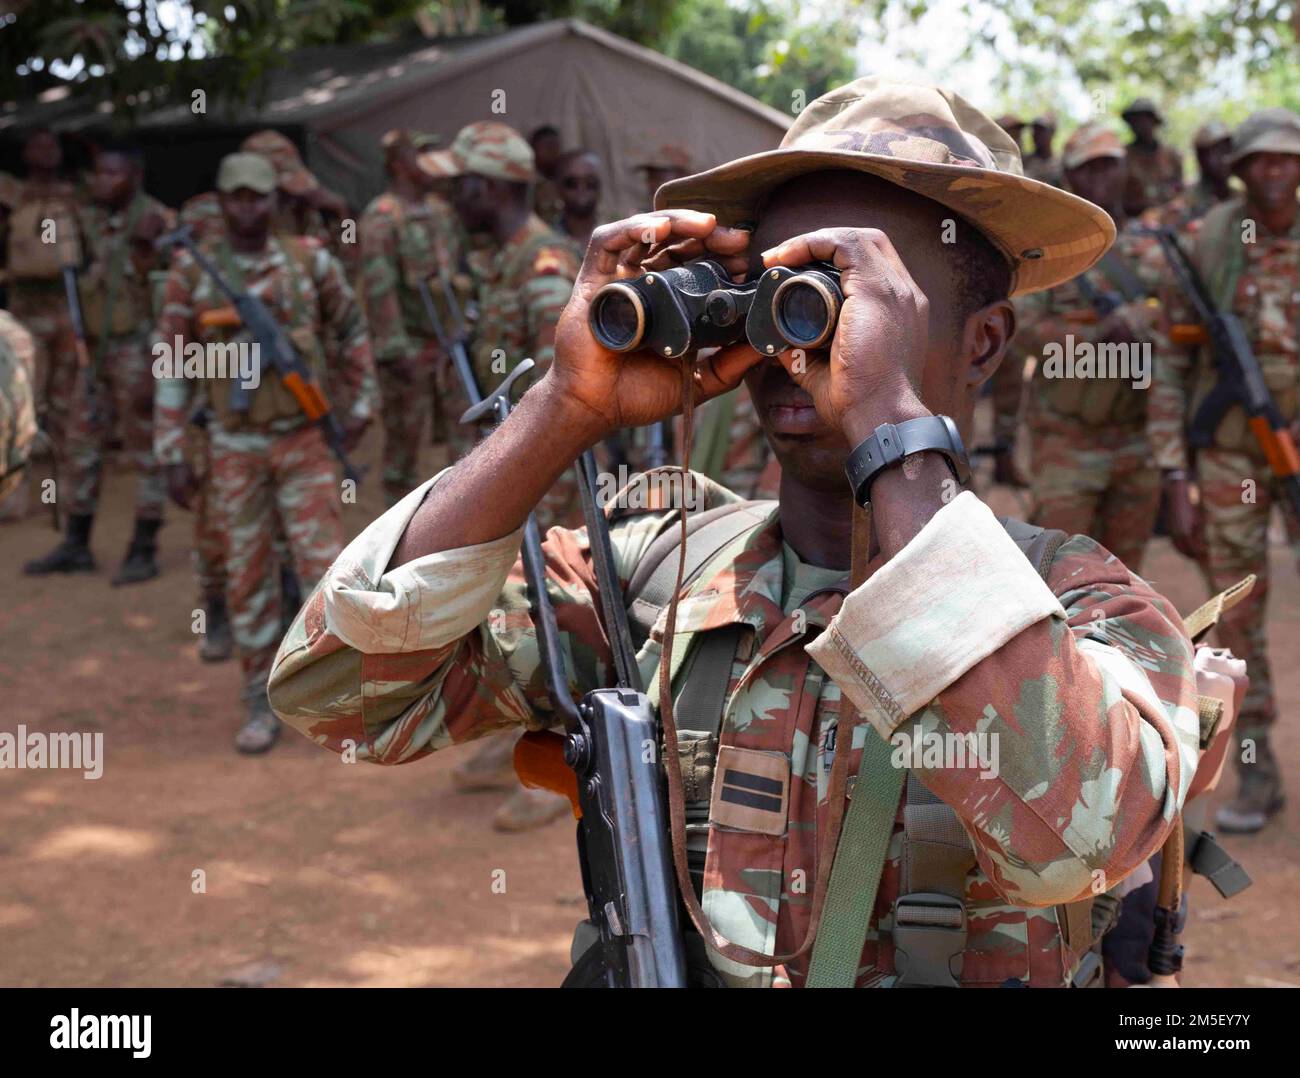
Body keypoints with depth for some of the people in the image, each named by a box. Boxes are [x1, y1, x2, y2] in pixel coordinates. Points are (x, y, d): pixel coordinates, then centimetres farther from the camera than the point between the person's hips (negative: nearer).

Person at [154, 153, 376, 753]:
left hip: (304, 439, -1)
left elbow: (352, 331, 11)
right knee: (248, 576, 5)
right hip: (235, 448, 1)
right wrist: (171, 455, -2)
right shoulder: (192, 272, -4)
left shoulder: (311, 261, -4)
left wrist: (359, 407, 8)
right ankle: (261, 707, 16)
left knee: (324, 564, -7)